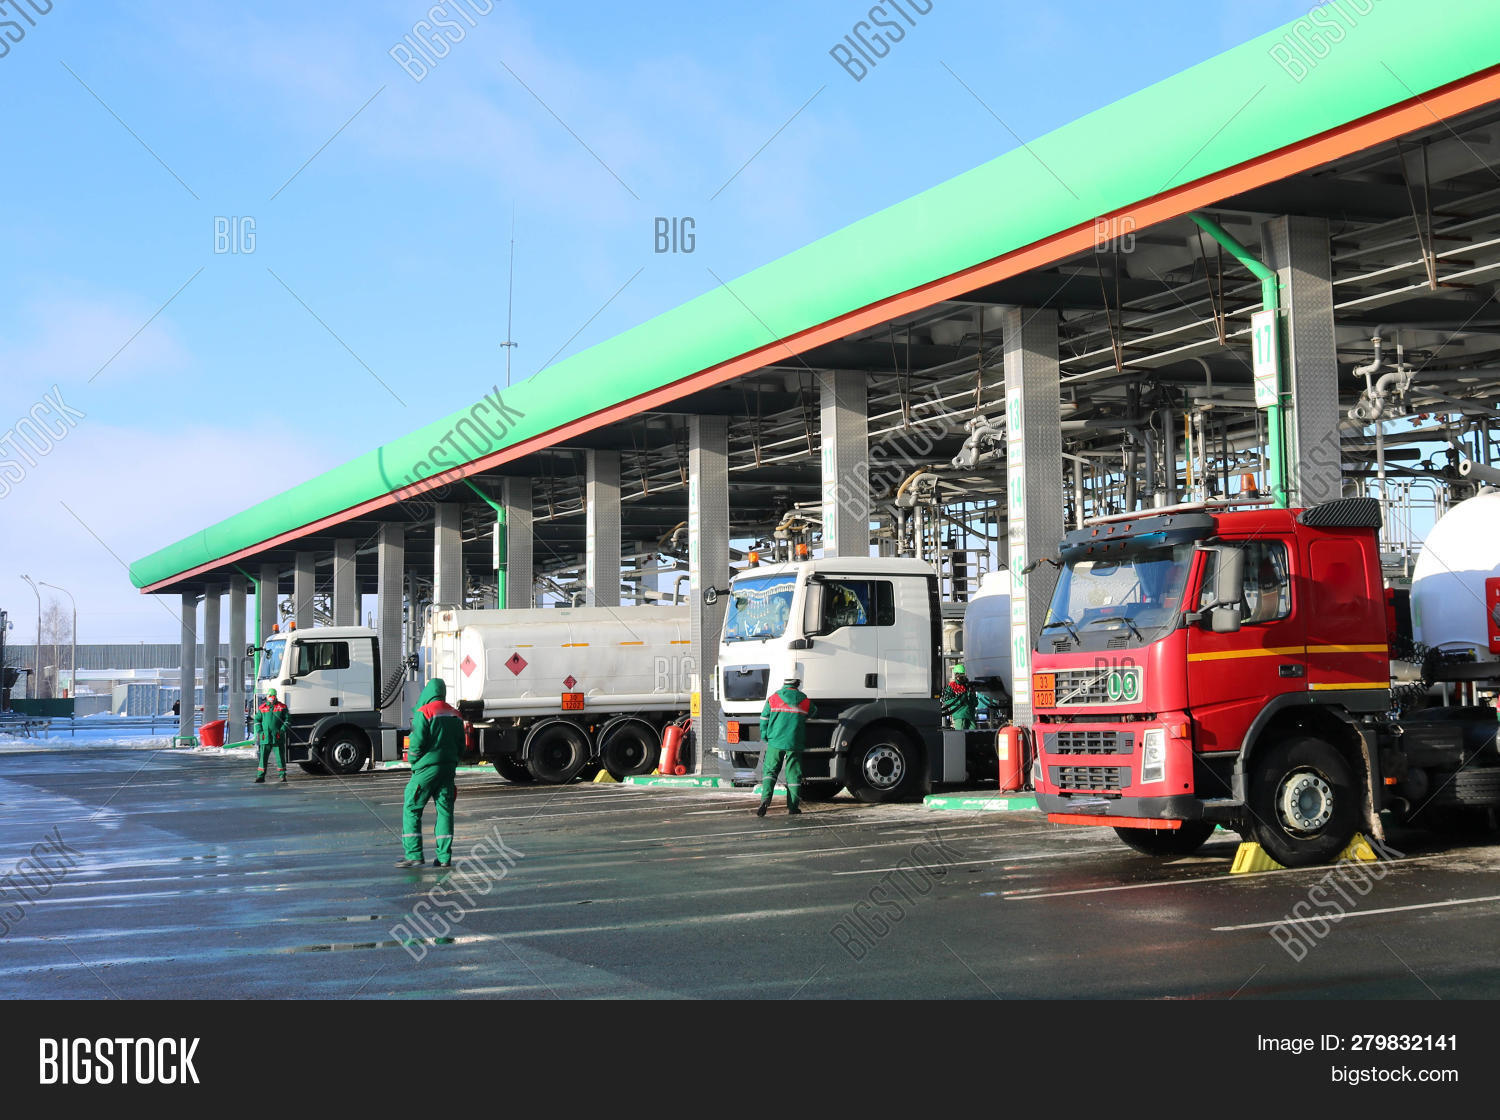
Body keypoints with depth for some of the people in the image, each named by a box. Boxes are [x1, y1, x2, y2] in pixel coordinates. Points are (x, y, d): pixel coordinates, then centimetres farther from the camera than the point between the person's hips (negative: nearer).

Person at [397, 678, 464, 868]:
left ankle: (414, 854, -5)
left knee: (411, 809, 1)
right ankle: (444, 856, 6)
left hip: (427, 768, -6)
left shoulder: (423, 713, -9)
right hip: (448, 768, 6)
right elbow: (461, 746, 15)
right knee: (445, 810, 8)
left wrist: (413, 763, 2)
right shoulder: (455, 715, 12)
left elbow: (417, 743, -13)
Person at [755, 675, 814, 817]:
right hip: (795, 744, 0)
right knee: (793, 774, 7)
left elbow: (764, 720, 3)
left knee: (769, 771, 6)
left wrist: (765, 739, 16)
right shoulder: (805, 702, 2)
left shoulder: (773, 699, -1)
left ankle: (765, 798, -15)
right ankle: (793, 806, 8)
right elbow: (812, 716, 17)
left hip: (775, 742, 0)